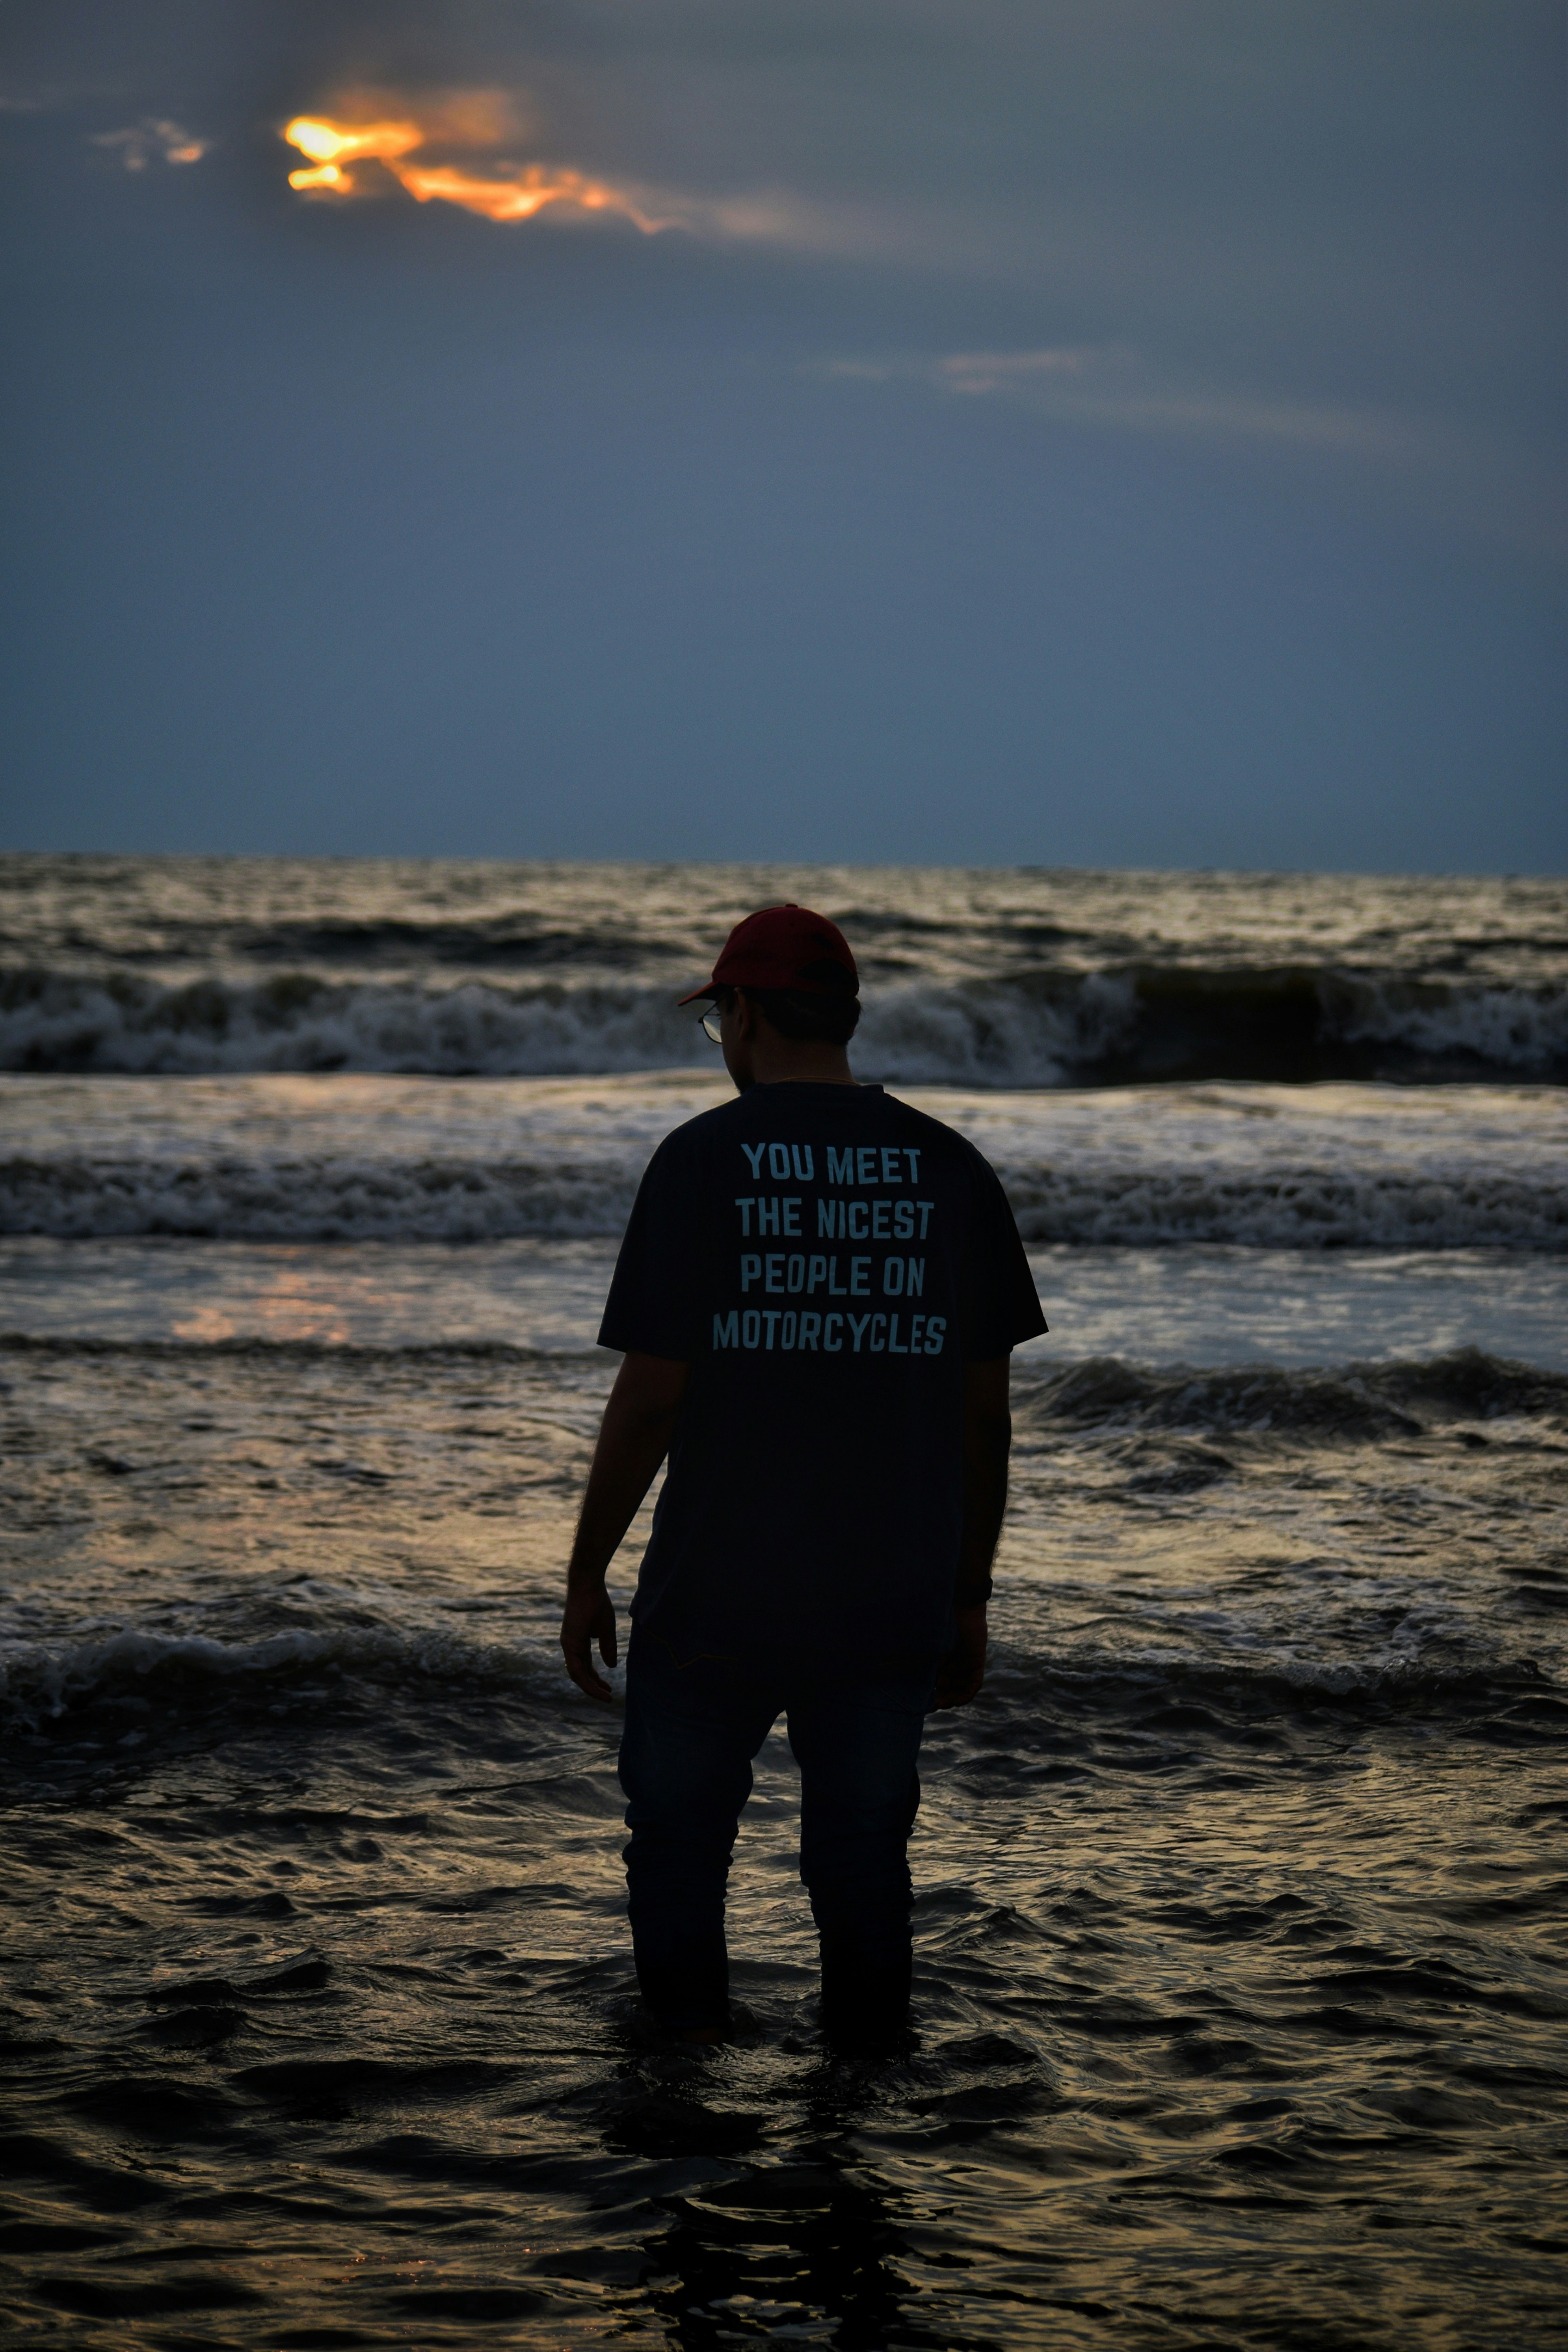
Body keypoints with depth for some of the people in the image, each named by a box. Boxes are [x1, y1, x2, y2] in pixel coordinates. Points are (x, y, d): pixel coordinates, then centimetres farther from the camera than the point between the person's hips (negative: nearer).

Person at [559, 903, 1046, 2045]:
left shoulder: (703, 1159, -7)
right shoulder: (950, 1168, 3)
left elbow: (650, 1396, -9)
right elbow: (986, 1413, 4)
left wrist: (587, 1573, 1)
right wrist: (969, 1600, 13)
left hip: (714, 1600, -3)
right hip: (894, 1602, 3)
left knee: (678, 1844, 16)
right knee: (864, 1864, 13)